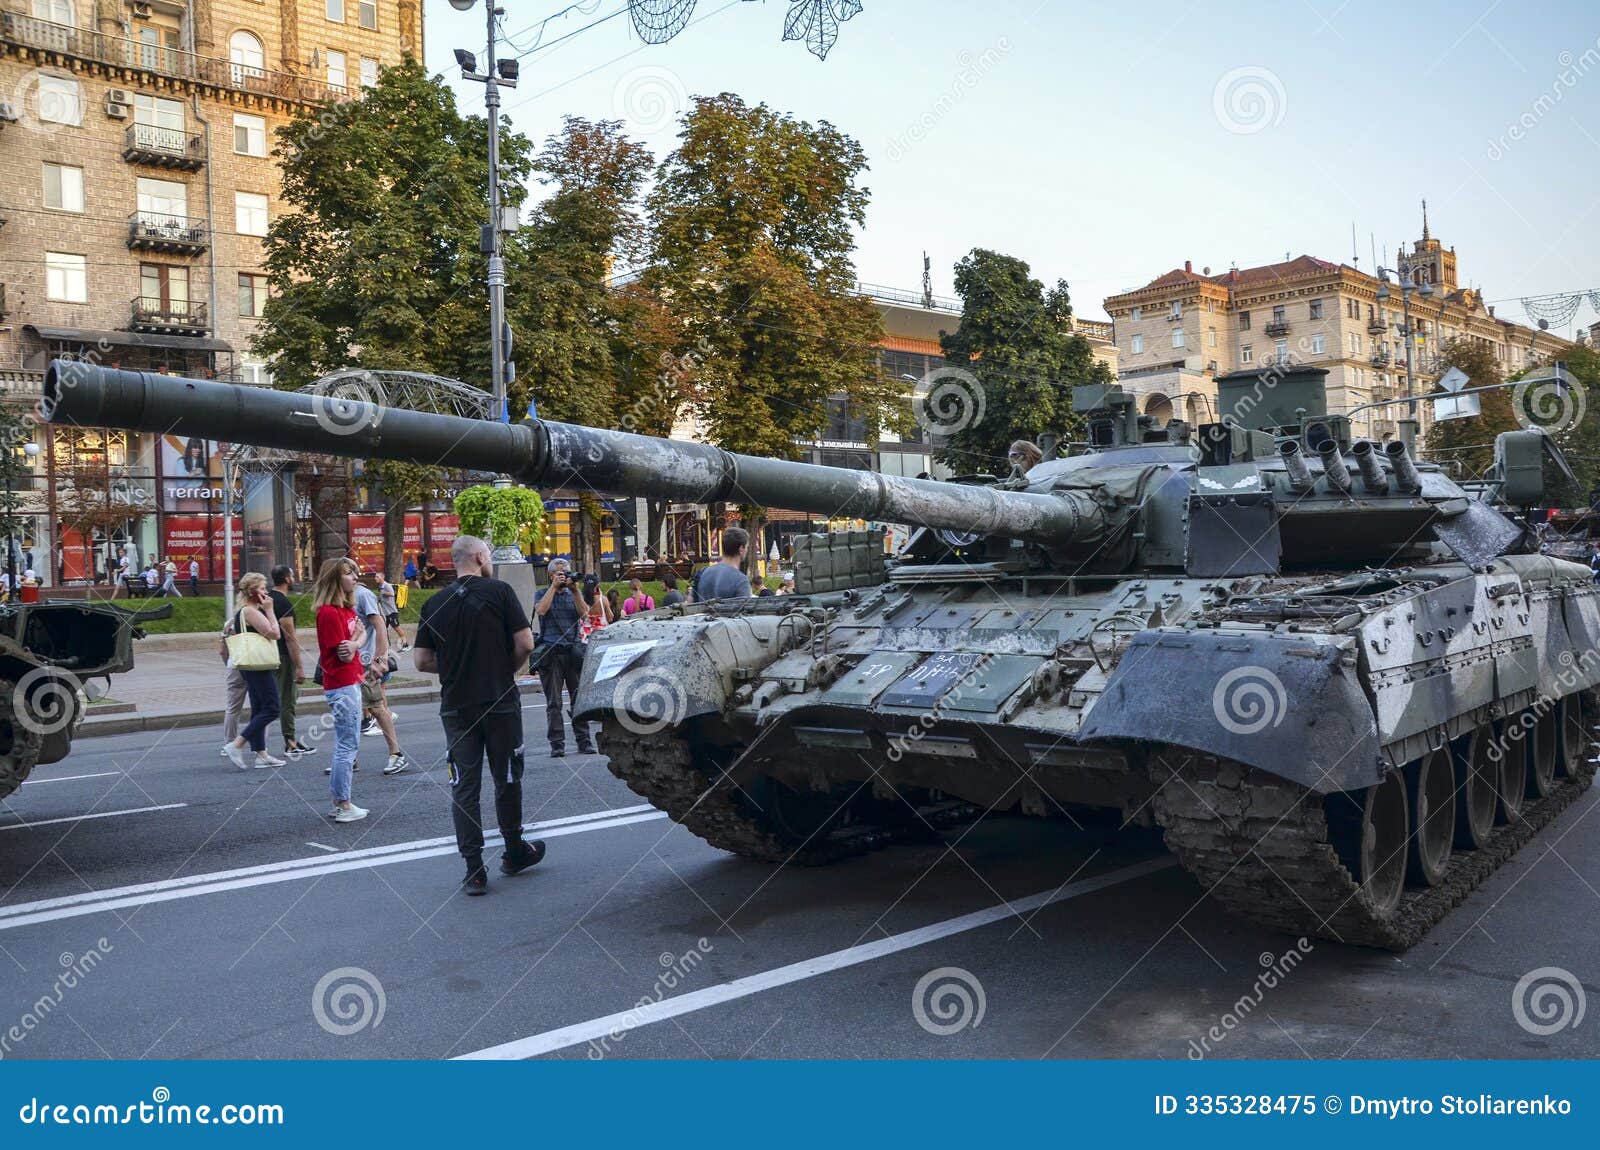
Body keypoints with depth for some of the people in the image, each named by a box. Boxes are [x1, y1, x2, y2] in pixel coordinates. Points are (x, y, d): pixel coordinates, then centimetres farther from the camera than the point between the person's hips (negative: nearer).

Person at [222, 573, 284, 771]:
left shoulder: (242, 610, 16)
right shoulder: (250, 611, -16)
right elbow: (274, 633, -19)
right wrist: (269, 610, -13)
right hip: (258, 667, -11)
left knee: (259, 710, 11)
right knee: (271, 709, -8)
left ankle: (261, 754, 13)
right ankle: (237, 745, -8)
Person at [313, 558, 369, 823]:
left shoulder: (347, 608, 14)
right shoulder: (329, 612, -16)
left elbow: (363, 634, 6)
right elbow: (345, 654, -17)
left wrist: (356, 641, -14)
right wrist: (357, 638, -2)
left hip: (351, 683, 10)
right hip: (341, 686, -10)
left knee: (347, 744, 15)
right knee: (347, 746, -5)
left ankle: (339, 802, 23)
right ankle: (344, 807, 2)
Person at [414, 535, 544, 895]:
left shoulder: (434, 604, 4)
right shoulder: (499, 592, -6)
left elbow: (423, 662, 4)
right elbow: (525, 644, -11)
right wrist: (506, 669, 8)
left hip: (456, 706, 2)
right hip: (500, 702, -2)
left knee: (464, 787, 5)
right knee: (507, 779, 13)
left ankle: (474, 870, 3)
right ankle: (514, 852, 28)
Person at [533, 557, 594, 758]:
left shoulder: (574, 594, 15)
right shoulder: (543, 594, 10)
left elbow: (584, 614, 0)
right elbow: (541, 610, -11)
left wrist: (575, 590, -7)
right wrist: (554, 586, -9)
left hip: (574, 651, 2)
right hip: (551, 652, -2)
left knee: (580, 698, 0)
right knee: (553, 702, -2)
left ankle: (584, 741, 5)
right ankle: (557, 744, 1)